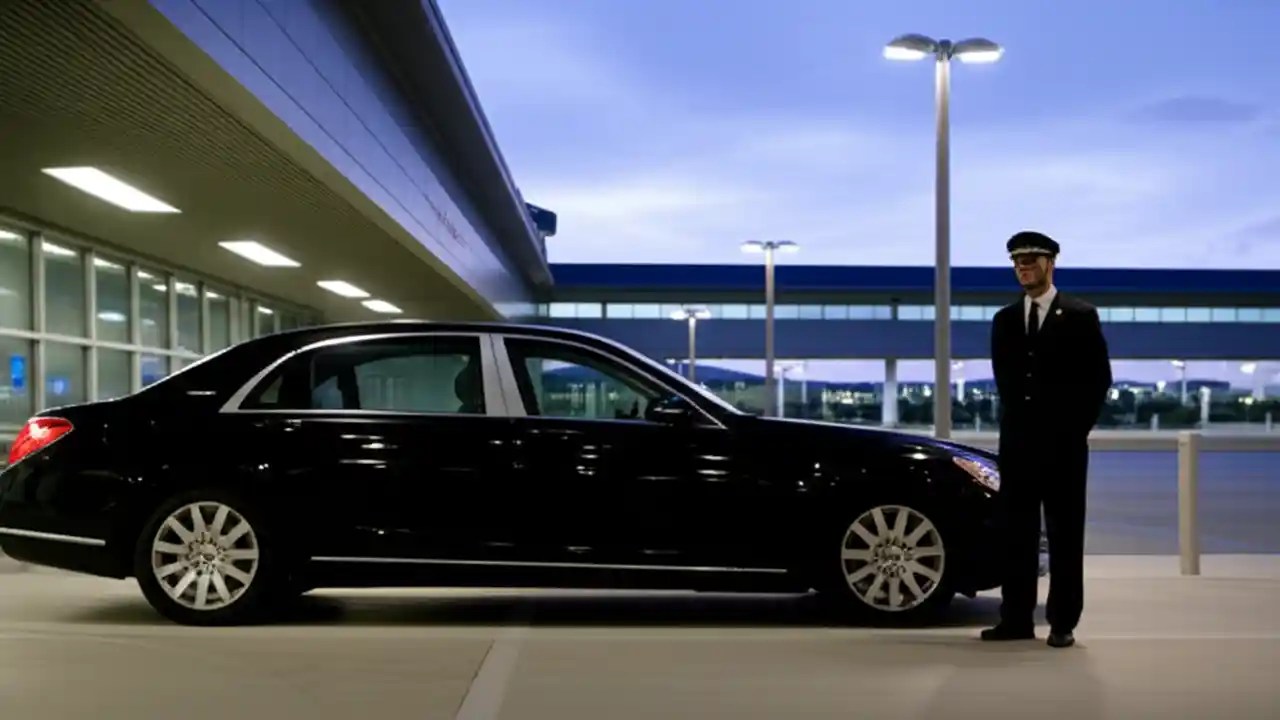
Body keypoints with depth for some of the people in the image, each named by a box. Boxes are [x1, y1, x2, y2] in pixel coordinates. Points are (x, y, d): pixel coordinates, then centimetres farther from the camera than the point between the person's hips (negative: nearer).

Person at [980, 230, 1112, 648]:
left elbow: (1099, 378, -2)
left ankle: (1063, 622, 5)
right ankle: (1017, 618, 10)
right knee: (1016, 531, 5)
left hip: (1063, 442, -4)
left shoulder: (1080, 316, -1)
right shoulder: (1004, 320, 11)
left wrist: (1077, 427, -6)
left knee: (1064, 533, 0)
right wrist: (1015, 421, 8)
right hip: (1017, 441, 4)